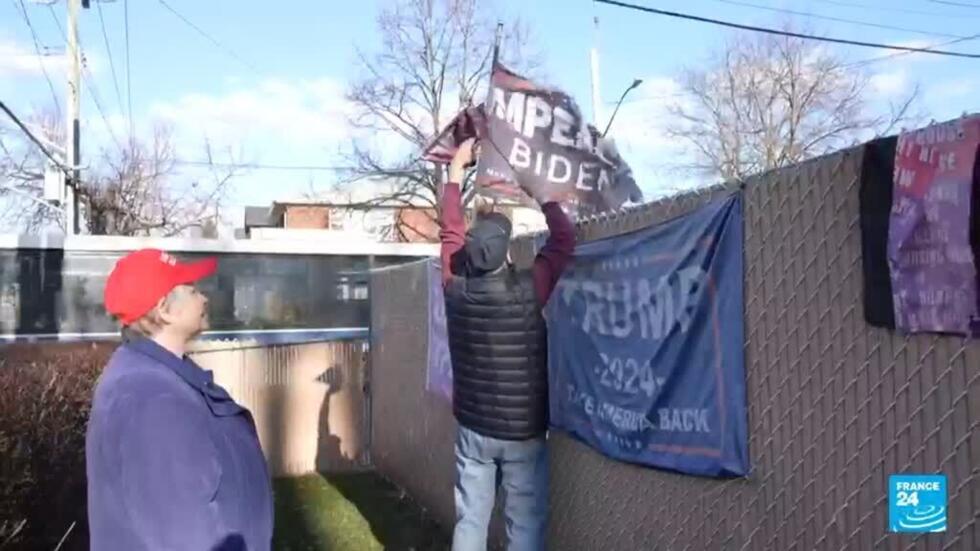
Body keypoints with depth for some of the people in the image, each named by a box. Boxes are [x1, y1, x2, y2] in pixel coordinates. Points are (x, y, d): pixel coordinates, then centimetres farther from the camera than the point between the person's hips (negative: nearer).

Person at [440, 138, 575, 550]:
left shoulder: (456, 290, -9)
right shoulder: (528, 291, -18)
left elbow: (450, 231, 5)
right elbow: (564, 239, -5)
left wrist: (456, 170, 13)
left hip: (473, 429, 3)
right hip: (524, 433, -3)